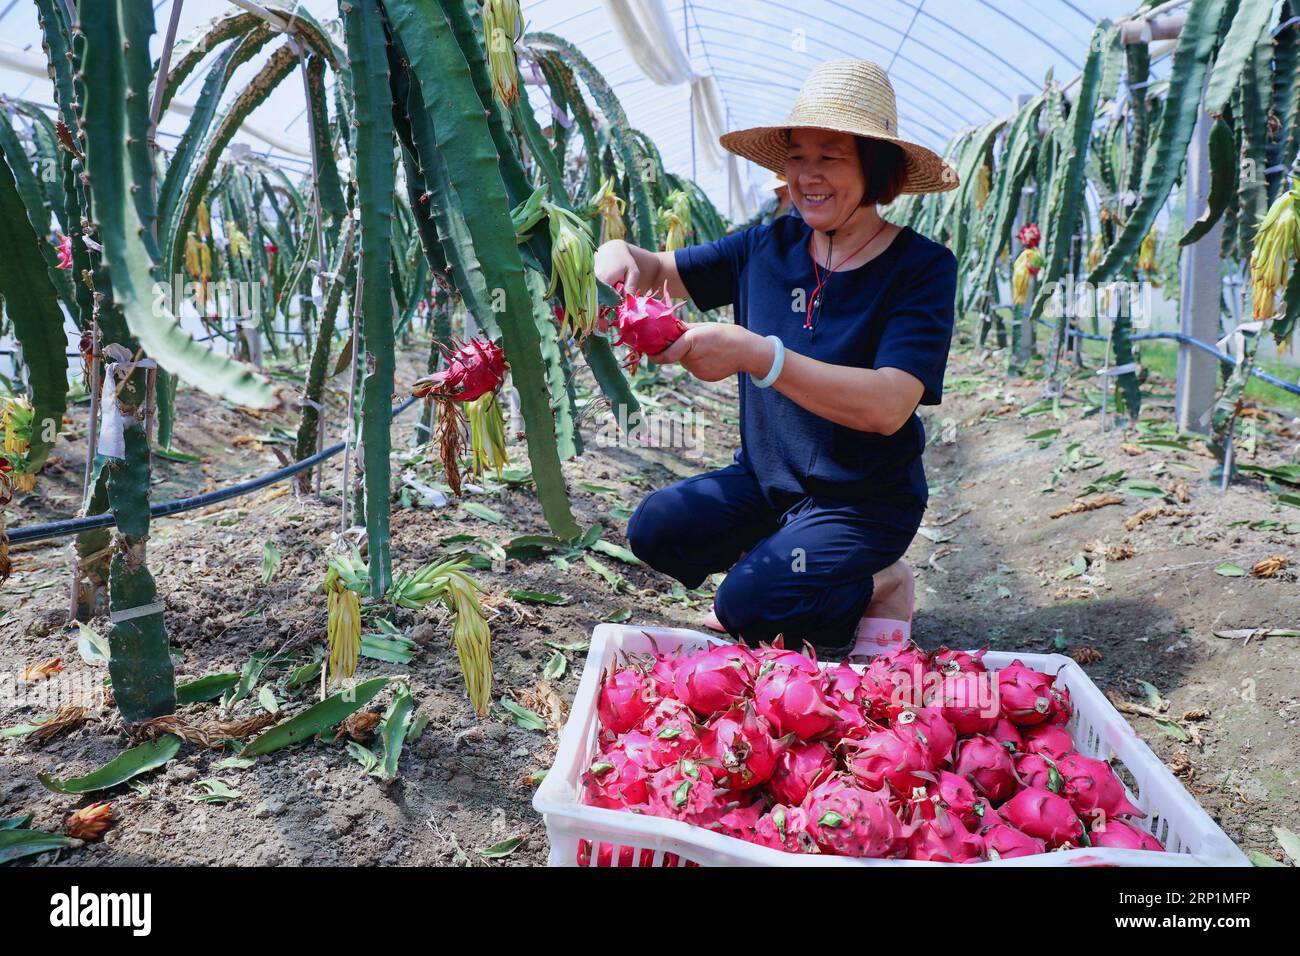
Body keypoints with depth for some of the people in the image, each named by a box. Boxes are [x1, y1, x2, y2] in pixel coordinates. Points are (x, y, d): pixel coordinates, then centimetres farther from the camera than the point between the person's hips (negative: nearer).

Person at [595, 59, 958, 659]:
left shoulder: (923, 268, -17)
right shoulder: (769, 247, -3)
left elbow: (889, 406, -31)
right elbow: (663, 272, 5)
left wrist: (756, 355, -42)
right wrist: (624, 255, -21)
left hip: (864, 500, -5)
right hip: (764, 477, 5)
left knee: (749, 609, -22)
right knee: (655, 530, -15)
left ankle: (880, 586, 6)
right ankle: (780, 562, 11)